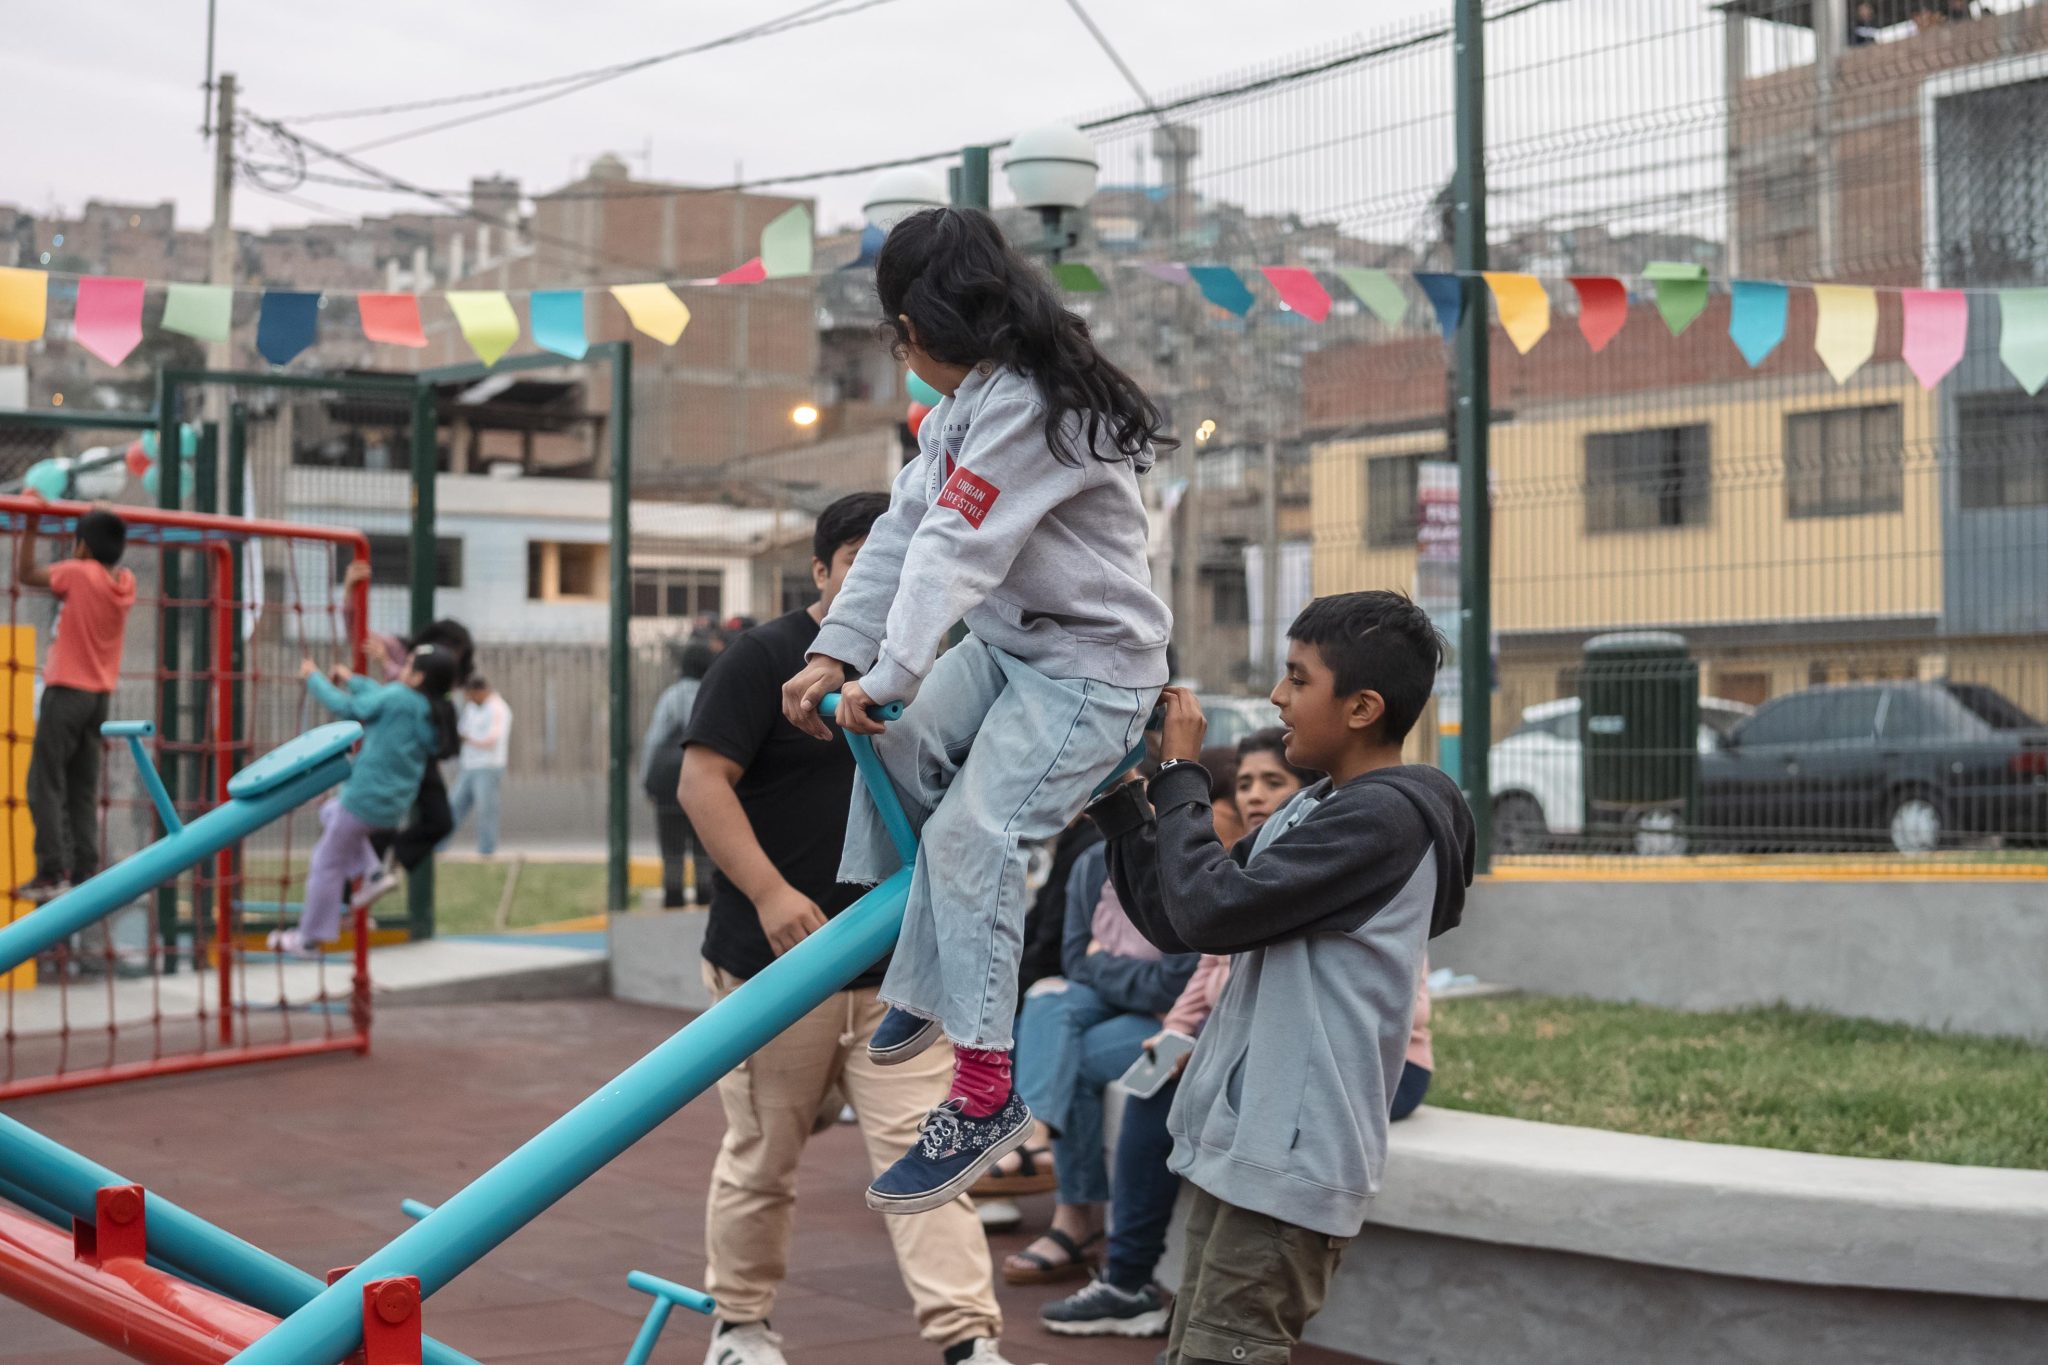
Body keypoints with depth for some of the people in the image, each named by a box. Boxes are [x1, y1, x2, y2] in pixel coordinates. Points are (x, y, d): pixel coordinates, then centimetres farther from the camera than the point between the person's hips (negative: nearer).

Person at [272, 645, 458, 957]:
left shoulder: (399, 698, -19)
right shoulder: (435, 713, 3)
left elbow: (347, 708, -9)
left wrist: (314, 678, 5)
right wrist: (352, 680, 29)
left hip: (365, 800, -8)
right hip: (394, 810, 8)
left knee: (327, 864, 7)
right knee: (330, 813, 32)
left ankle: (310, 939, 15)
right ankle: (369, 872, 16)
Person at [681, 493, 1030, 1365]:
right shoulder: (766, 657, -6)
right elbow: (703, 781, -15)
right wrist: (771, 893, -25)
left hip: (896, 971, 4)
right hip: (774, 963, -4)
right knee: (761, 1159, 9)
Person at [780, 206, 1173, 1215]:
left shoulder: (1030, 406, -22)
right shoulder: (966, 402, 11)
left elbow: (955, 551, -27)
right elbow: (905, 529, 4)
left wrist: (888, 677, -28)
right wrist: (835, 652, -5)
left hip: (1092, 665, -10)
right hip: (1007, 645, 10)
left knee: (972, 831, -21)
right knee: (892, 747, 2)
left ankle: (985, 1094, -17)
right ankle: (917, 985, 13)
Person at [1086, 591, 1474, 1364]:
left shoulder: (1385, 815, -15)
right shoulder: (1312, 810, 14)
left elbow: (1210, 908, -20)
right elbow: (1172, 920, 16)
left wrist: (1179, 772, -7)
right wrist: (1112, 790, 11)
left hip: (1288, 1160, -10)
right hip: (1242, 1144, 10)